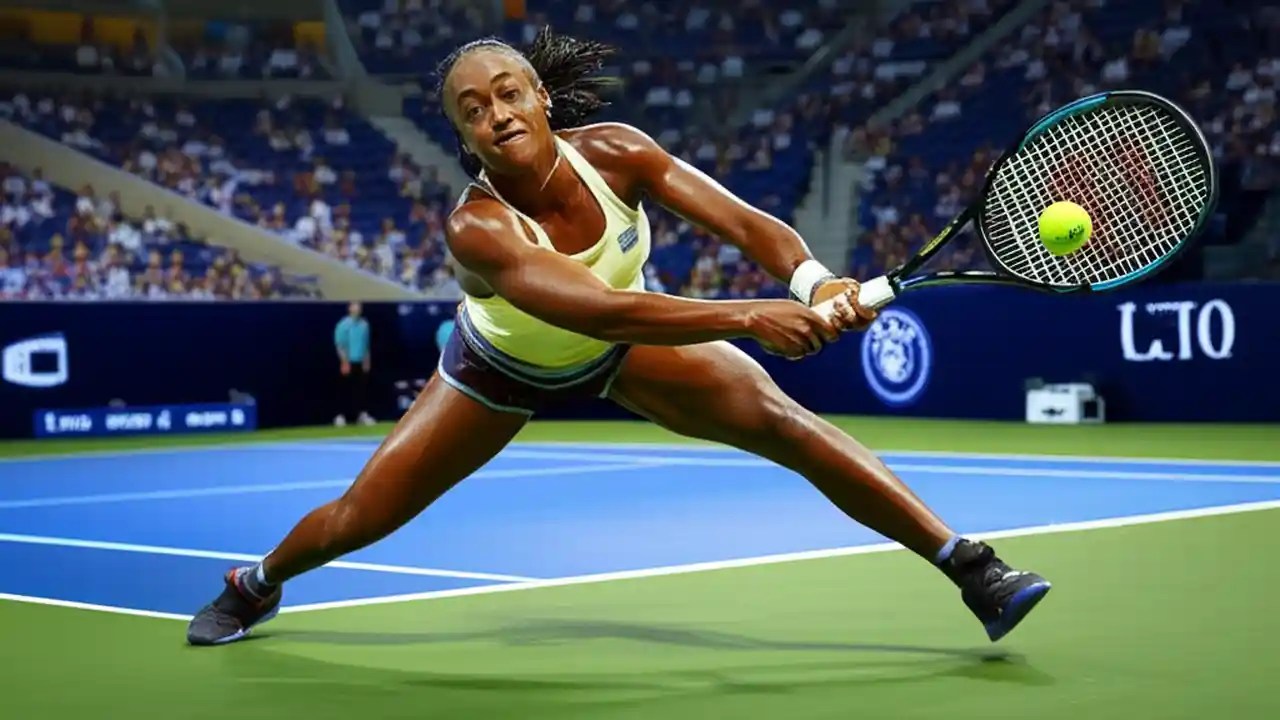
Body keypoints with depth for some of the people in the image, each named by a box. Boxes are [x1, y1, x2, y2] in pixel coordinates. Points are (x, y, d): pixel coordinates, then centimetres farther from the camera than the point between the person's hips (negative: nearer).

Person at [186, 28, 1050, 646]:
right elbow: (600, 310, -54)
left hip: (626, 342, 2)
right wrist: (748, 317, -62)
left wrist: (815, 282, -56)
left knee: (780, 419, -19)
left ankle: (969, 566, -16)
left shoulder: (613, 152, -29)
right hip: (505, 367, -2)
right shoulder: (477, 227, -40)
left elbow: (743, 220, -35)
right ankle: (256, 585, 38)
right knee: (360, 518, 1)